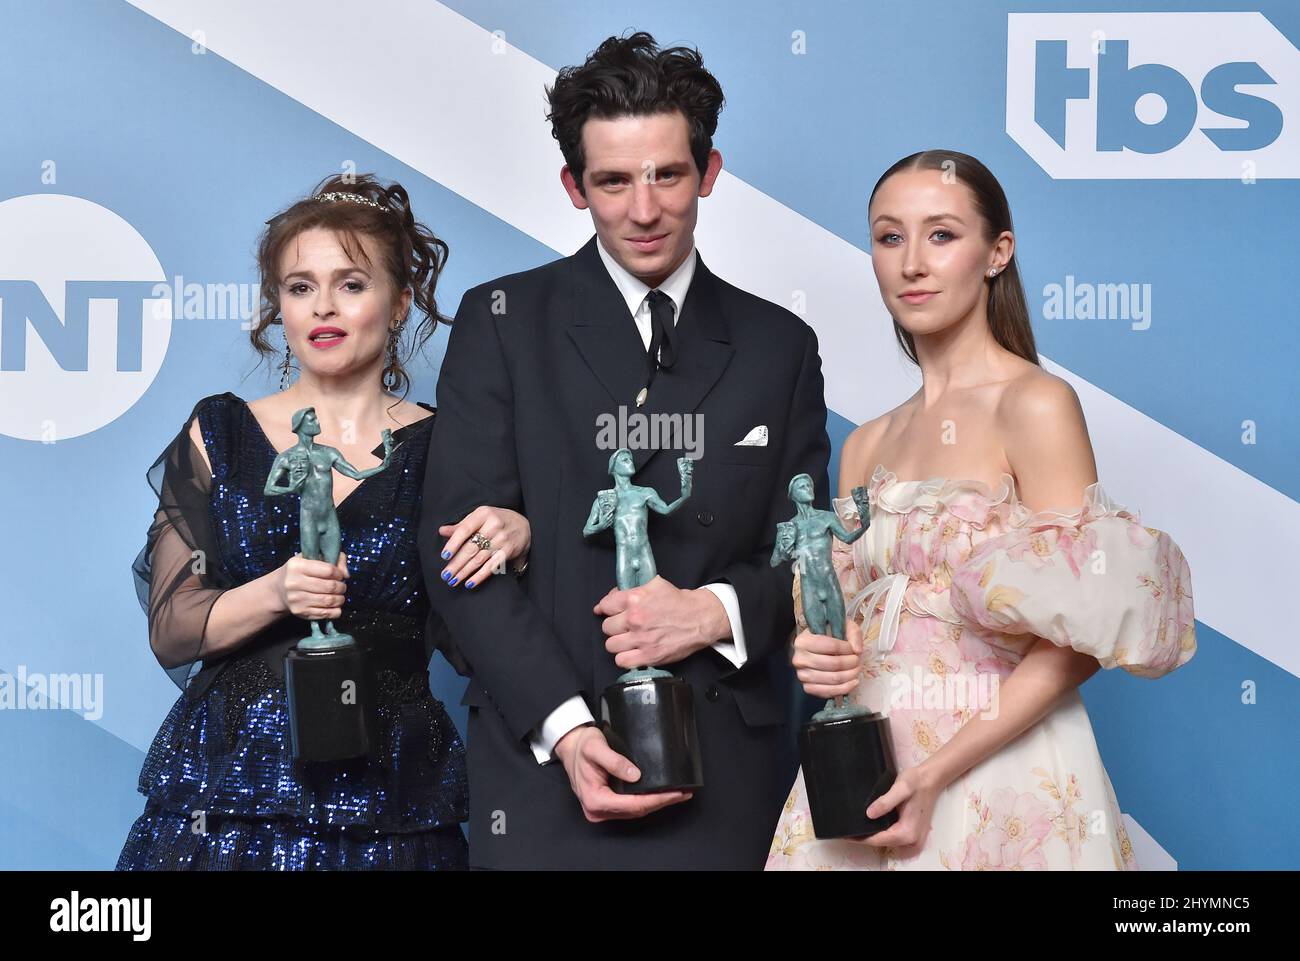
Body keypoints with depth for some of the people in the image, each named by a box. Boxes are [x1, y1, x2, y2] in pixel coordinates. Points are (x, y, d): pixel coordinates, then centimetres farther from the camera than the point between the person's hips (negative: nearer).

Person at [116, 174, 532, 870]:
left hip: (387, 805, 0)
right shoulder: (219, 434, 3)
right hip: (225, 800, 1)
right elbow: (170, 633, 0)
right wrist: (276, 594, -17)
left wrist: (514, 544, -17)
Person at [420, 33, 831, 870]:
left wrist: (720, 610, -12)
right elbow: (458, 543, -5)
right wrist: (562, 725, -15)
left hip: (727, 770, 2)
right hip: (545, 762, -2)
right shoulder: (503, 322, 1)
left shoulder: (779, 346, 8)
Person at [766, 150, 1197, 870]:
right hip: (866, 783, 5)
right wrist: (821, 655, -6)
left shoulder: (1037, 405, -10)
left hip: (997, 782, -5)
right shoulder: (867, 445, 8)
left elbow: (1079, 643, -14)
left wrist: (938, 774, -18)